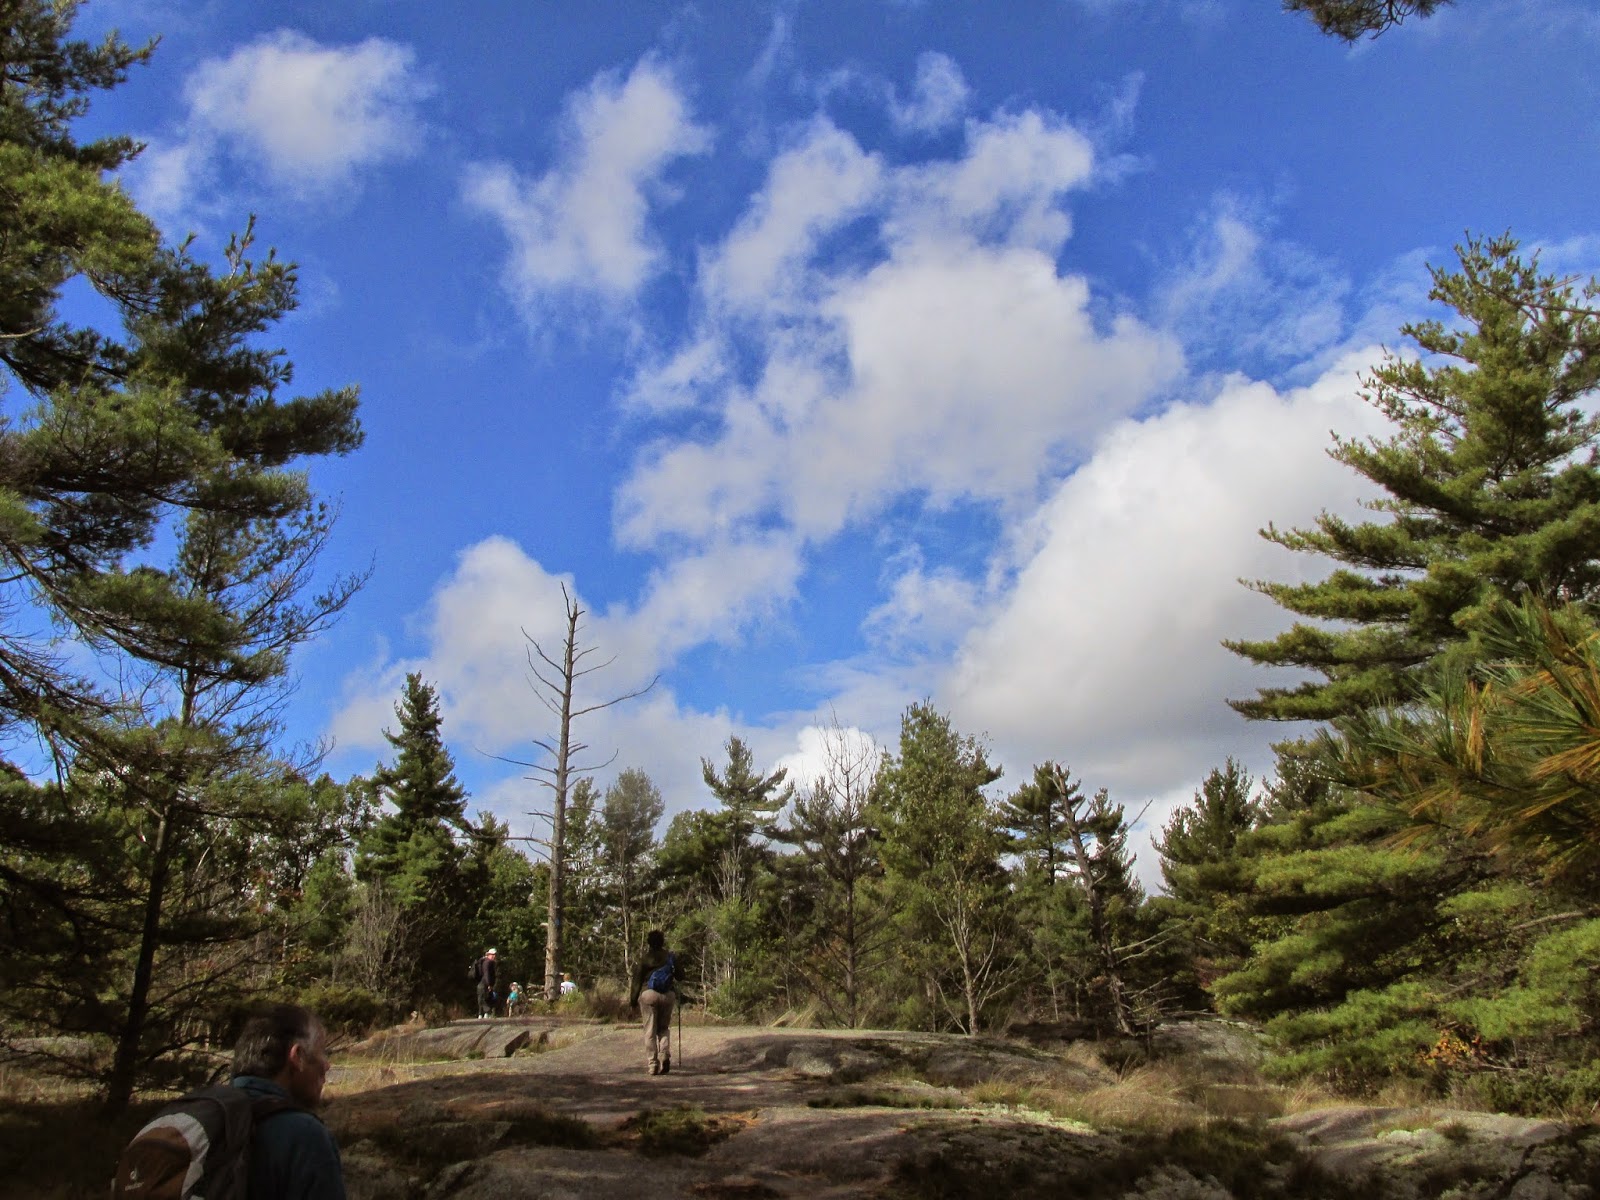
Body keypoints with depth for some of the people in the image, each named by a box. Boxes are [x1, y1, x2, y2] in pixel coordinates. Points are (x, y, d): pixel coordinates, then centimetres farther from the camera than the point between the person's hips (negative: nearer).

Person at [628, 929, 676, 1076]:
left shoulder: (645, 958, -1)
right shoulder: (670, 958, 6)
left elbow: (637, 980, 0)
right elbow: (679, 976, 10)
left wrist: (633, 1001, 6)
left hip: (649, 994, -2)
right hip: (668, 995, 2)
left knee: (650, 1031, 4)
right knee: (664, 1028, 15)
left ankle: (653, 1064, 0)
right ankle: (665, 1055, -7)